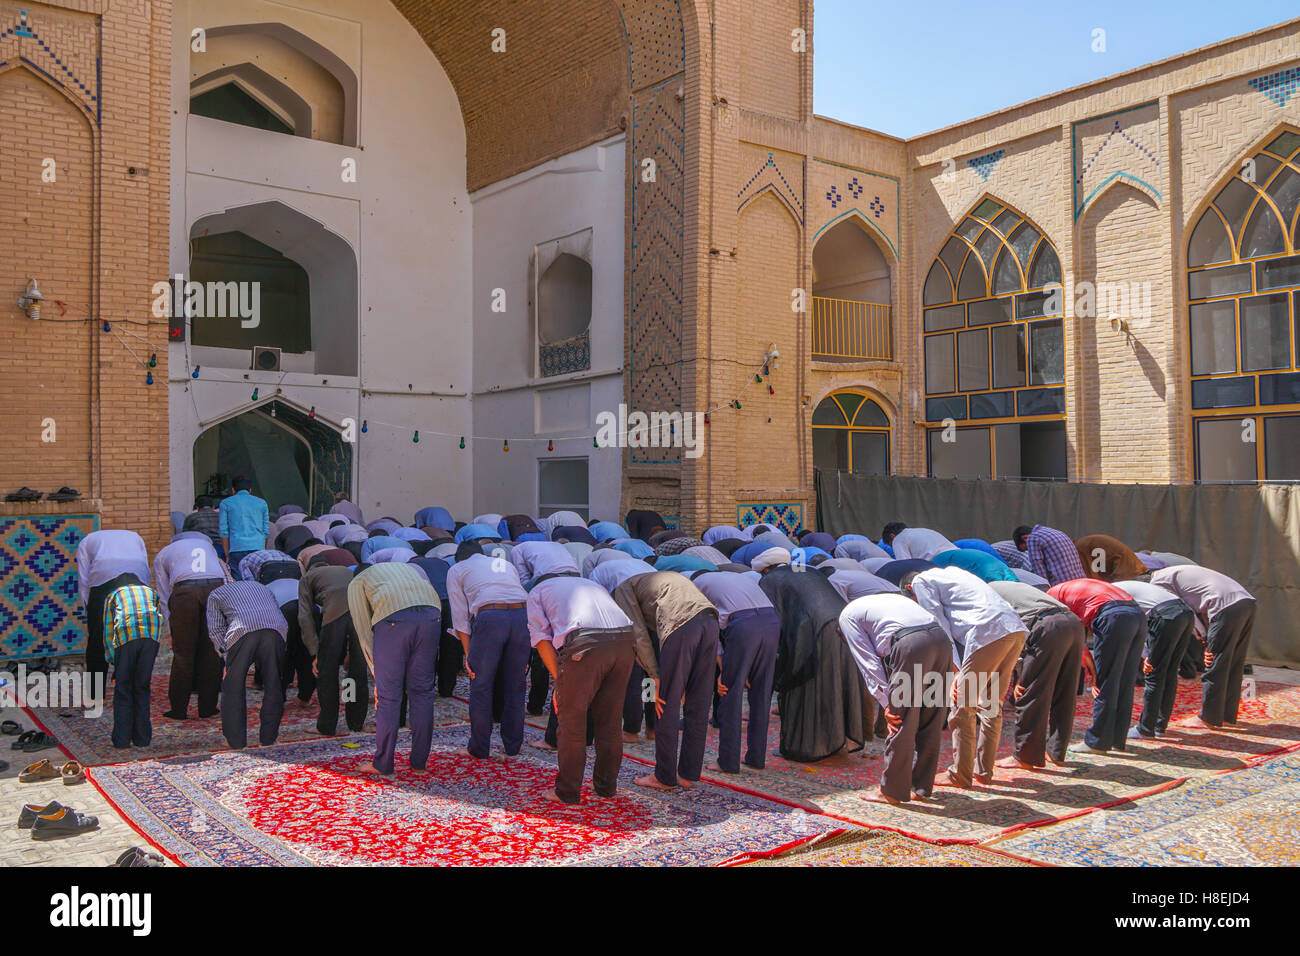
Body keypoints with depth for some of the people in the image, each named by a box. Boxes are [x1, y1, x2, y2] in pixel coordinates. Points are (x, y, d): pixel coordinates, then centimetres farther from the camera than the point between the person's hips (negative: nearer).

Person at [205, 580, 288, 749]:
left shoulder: (216, 594, 33)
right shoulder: (262, 587, 41)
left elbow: (215, 629, 18)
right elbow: (283, 621, 31)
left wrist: (226, 658, 18)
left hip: (243, 632, -3)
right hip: (275, 631, 3)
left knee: (233, 687, 11)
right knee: (273, 685, 15)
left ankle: (236, 740, 13)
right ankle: (268, 737, 18)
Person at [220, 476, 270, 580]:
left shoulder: (226, 503, 11)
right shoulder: (261, 503, 16)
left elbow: (223, 531, 5)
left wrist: (227, 555, 7)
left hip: (237, 548, -2)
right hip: (258, 548, 2)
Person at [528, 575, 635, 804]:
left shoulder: (537, 591, 27)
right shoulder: (589, 583, 40)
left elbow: (541, 638, 12)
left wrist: (559, 679, 13)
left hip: (585, 645, -5)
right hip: (625, 640, 5)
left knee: (571, 721, 9)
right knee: (610, 720, 18)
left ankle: (567, 792, 17)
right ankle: (606, 785, 29)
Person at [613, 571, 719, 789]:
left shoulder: (622, 589, 20)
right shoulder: (666, 577, 39)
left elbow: (638, 634, 6)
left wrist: (656, 678, 8)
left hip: (681, 626, -7)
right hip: (710, 621, 7)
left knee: (667, 707, 6)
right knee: (698, 707, 14)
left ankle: (665, 777, 16)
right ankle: (688, 774, 23)